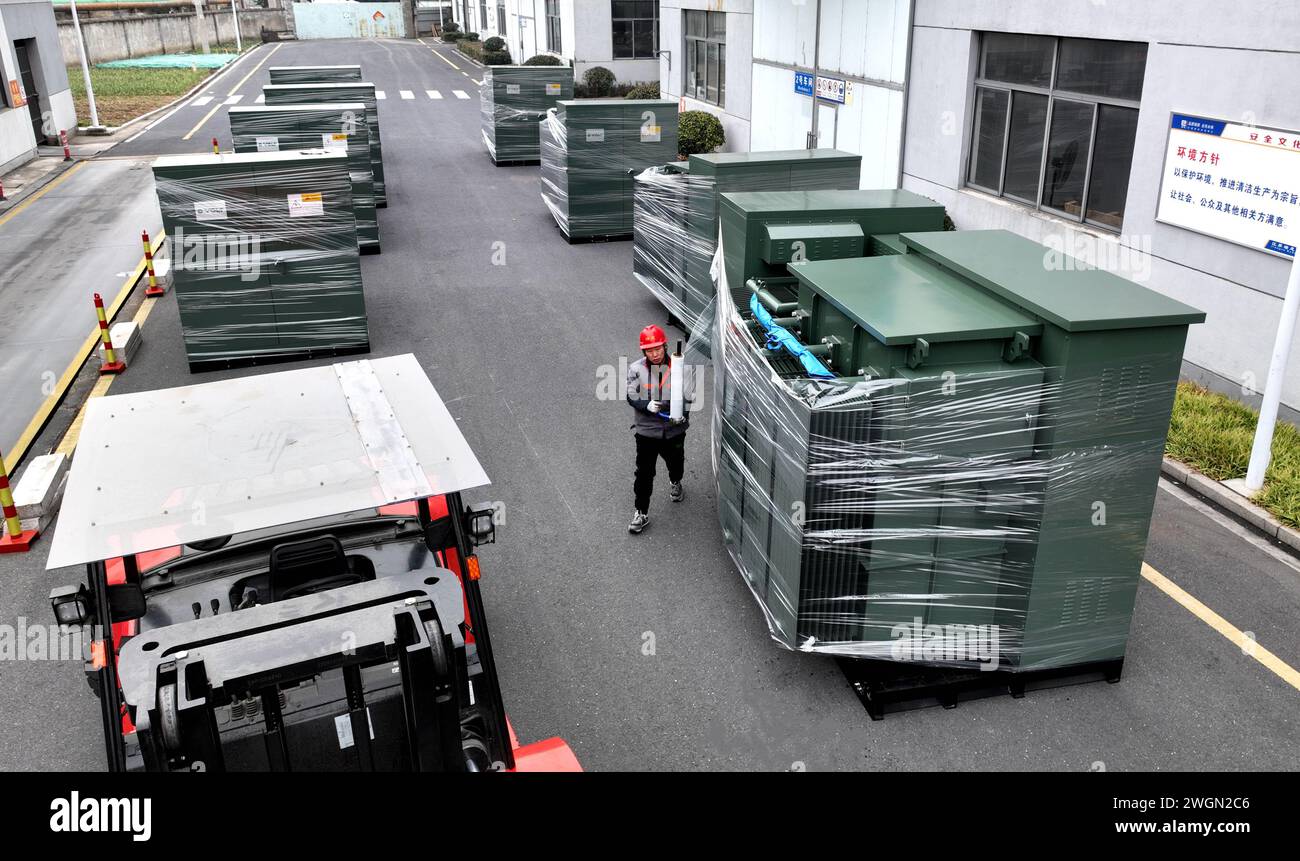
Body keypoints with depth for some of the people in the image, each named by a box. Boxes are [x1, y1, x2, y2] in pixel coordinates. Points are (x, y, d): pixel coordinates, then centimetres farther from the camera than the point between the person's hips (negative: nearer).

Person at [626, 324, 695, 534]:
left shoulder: (681, 367, -10)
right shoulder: (636, 369, -8)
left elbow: (688, 396, -10)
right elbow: (631, 397, -8)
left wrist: (683, 414, -28)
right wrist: (647, 406, -27)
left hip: (674, 429, 1)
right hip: (646, 429, -1)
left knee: (675, 462, 25)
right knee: (644, 472, 0)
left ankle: (675, 482, 59)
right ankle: (641, 513, 12)